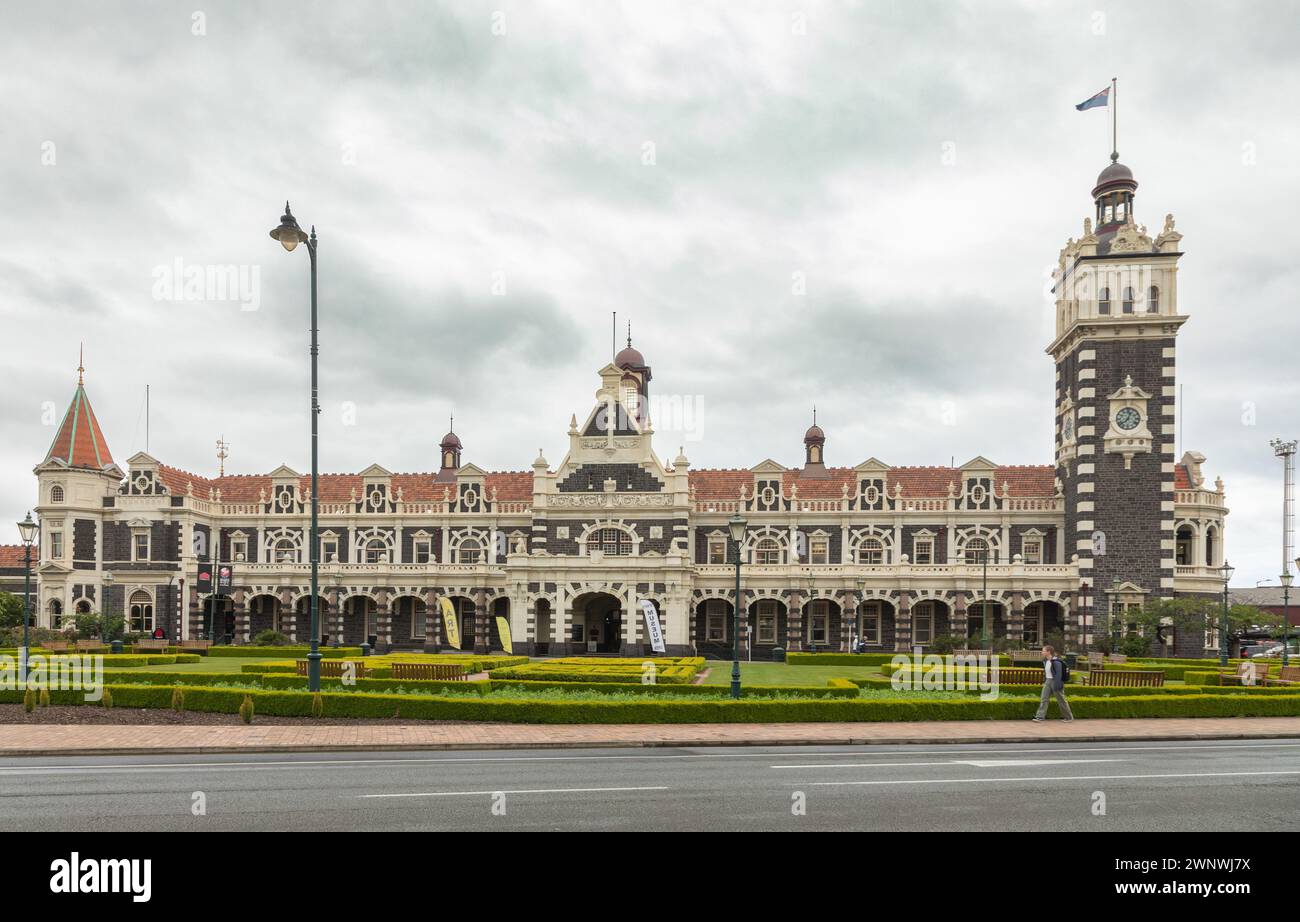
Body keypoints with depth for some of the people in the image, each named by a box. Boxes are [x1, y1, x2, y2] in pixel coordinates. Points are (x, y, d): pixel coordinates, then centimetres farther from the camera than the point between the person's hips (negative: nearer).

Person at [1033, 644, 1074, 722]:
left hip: (1055, 682, -8)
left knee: (1061, 700, 6)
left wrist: (1056, 686, -23)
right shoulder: (1045, 661, 7)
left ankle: (1069, 717, 24)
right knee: (1044, 699, 0)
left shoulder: (1056, 662, -20)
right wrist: (1044, 681, 18)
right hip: (1047, 681, 8)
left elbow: (1058, 674, -22)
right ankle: (1040, 717, -3)